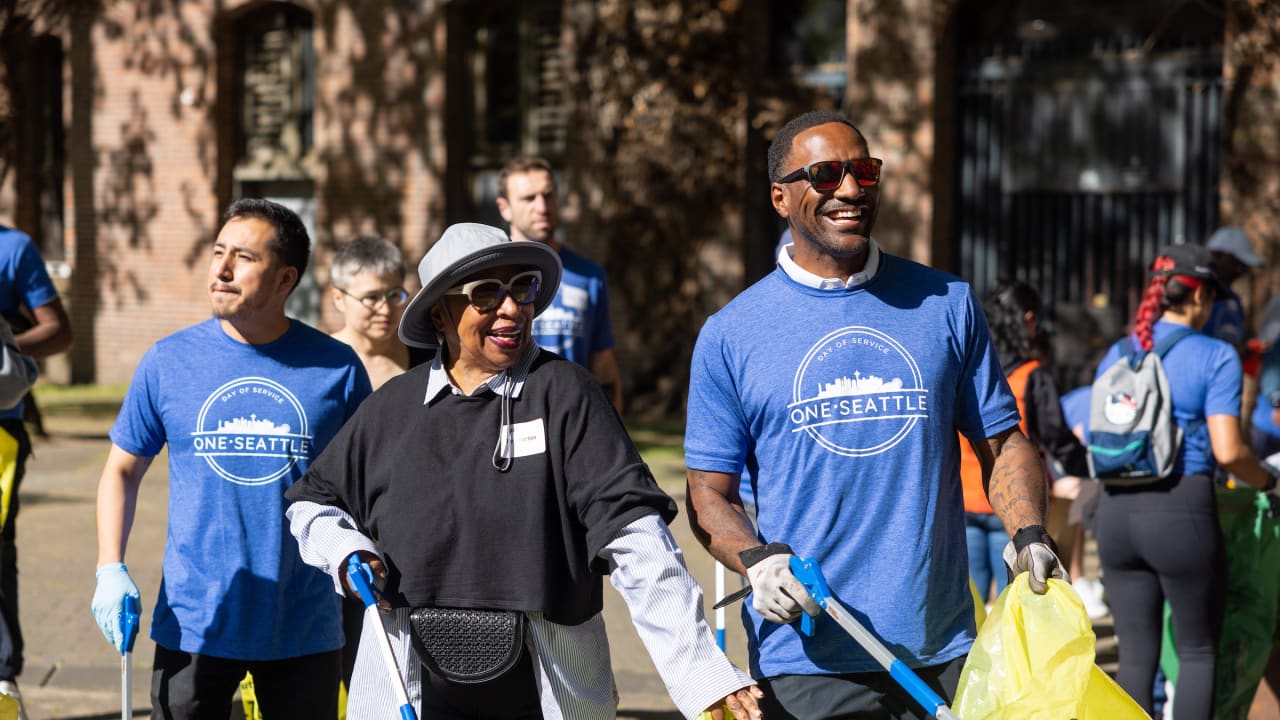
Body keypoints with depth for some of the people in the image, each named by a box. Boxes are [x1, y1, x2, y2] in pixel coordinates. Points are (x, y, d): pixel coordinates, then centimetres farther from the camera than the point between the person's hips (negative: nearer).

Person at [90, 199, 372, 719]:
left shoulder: (336, 368, -3)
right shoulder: (168, 361, -1)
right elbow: (123, 469, 8)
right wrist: (111, 570, -5)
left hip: (305, 631, 0)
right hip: (192, 628, 0)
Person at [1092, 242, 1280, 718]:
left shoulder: (1117, 354, 9)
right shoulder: (1215, 357, -6)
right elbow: (1227, 451, -12)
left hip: (1116, 510, 5)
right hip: (1182, 511, -5)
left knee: (1136, 655, 9)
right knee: (1198, 652, 9)